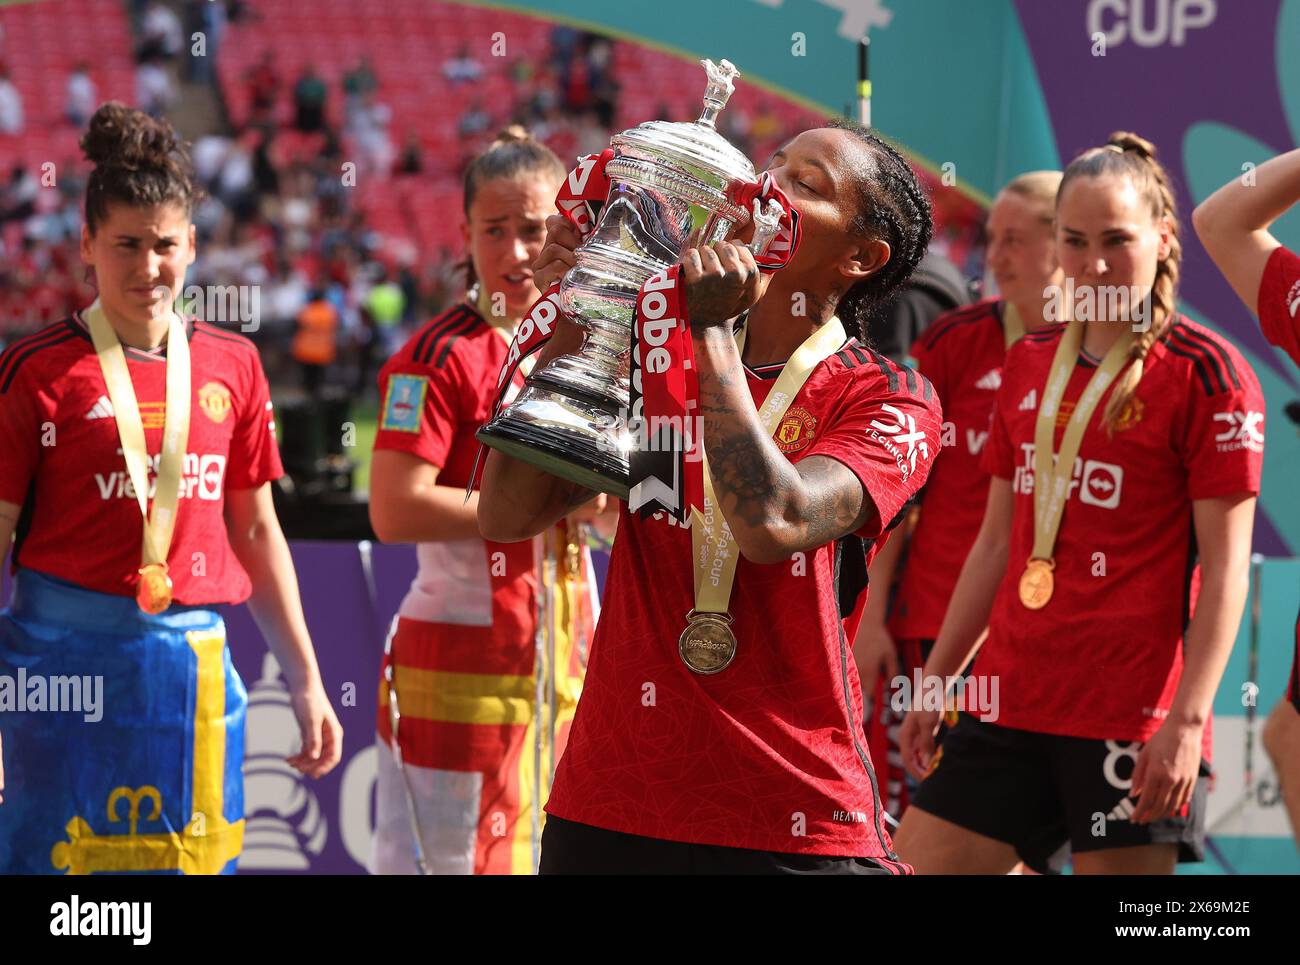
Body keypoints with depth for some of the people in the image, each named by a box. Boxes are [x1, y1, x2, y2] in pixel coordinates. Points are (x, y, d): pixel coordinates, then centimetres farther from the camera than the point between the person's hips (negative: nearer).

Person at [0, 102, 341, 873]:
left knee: (198, 856, 7)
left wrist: (306, 679, 16)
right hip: (70, 662, -4)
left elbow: (256, 531, 16)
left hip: (196, 664, 4)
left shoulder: (233, 366, 8)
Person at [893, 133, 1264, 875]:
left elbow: (1225, 568, -10)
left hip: (1132, 721, -7)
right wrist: (936, 680, 18)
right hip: (1008, 703, 7)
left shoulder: (1205, 373, -6)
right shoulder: (1029, 363, 13)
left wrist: (1187, 719, -17)